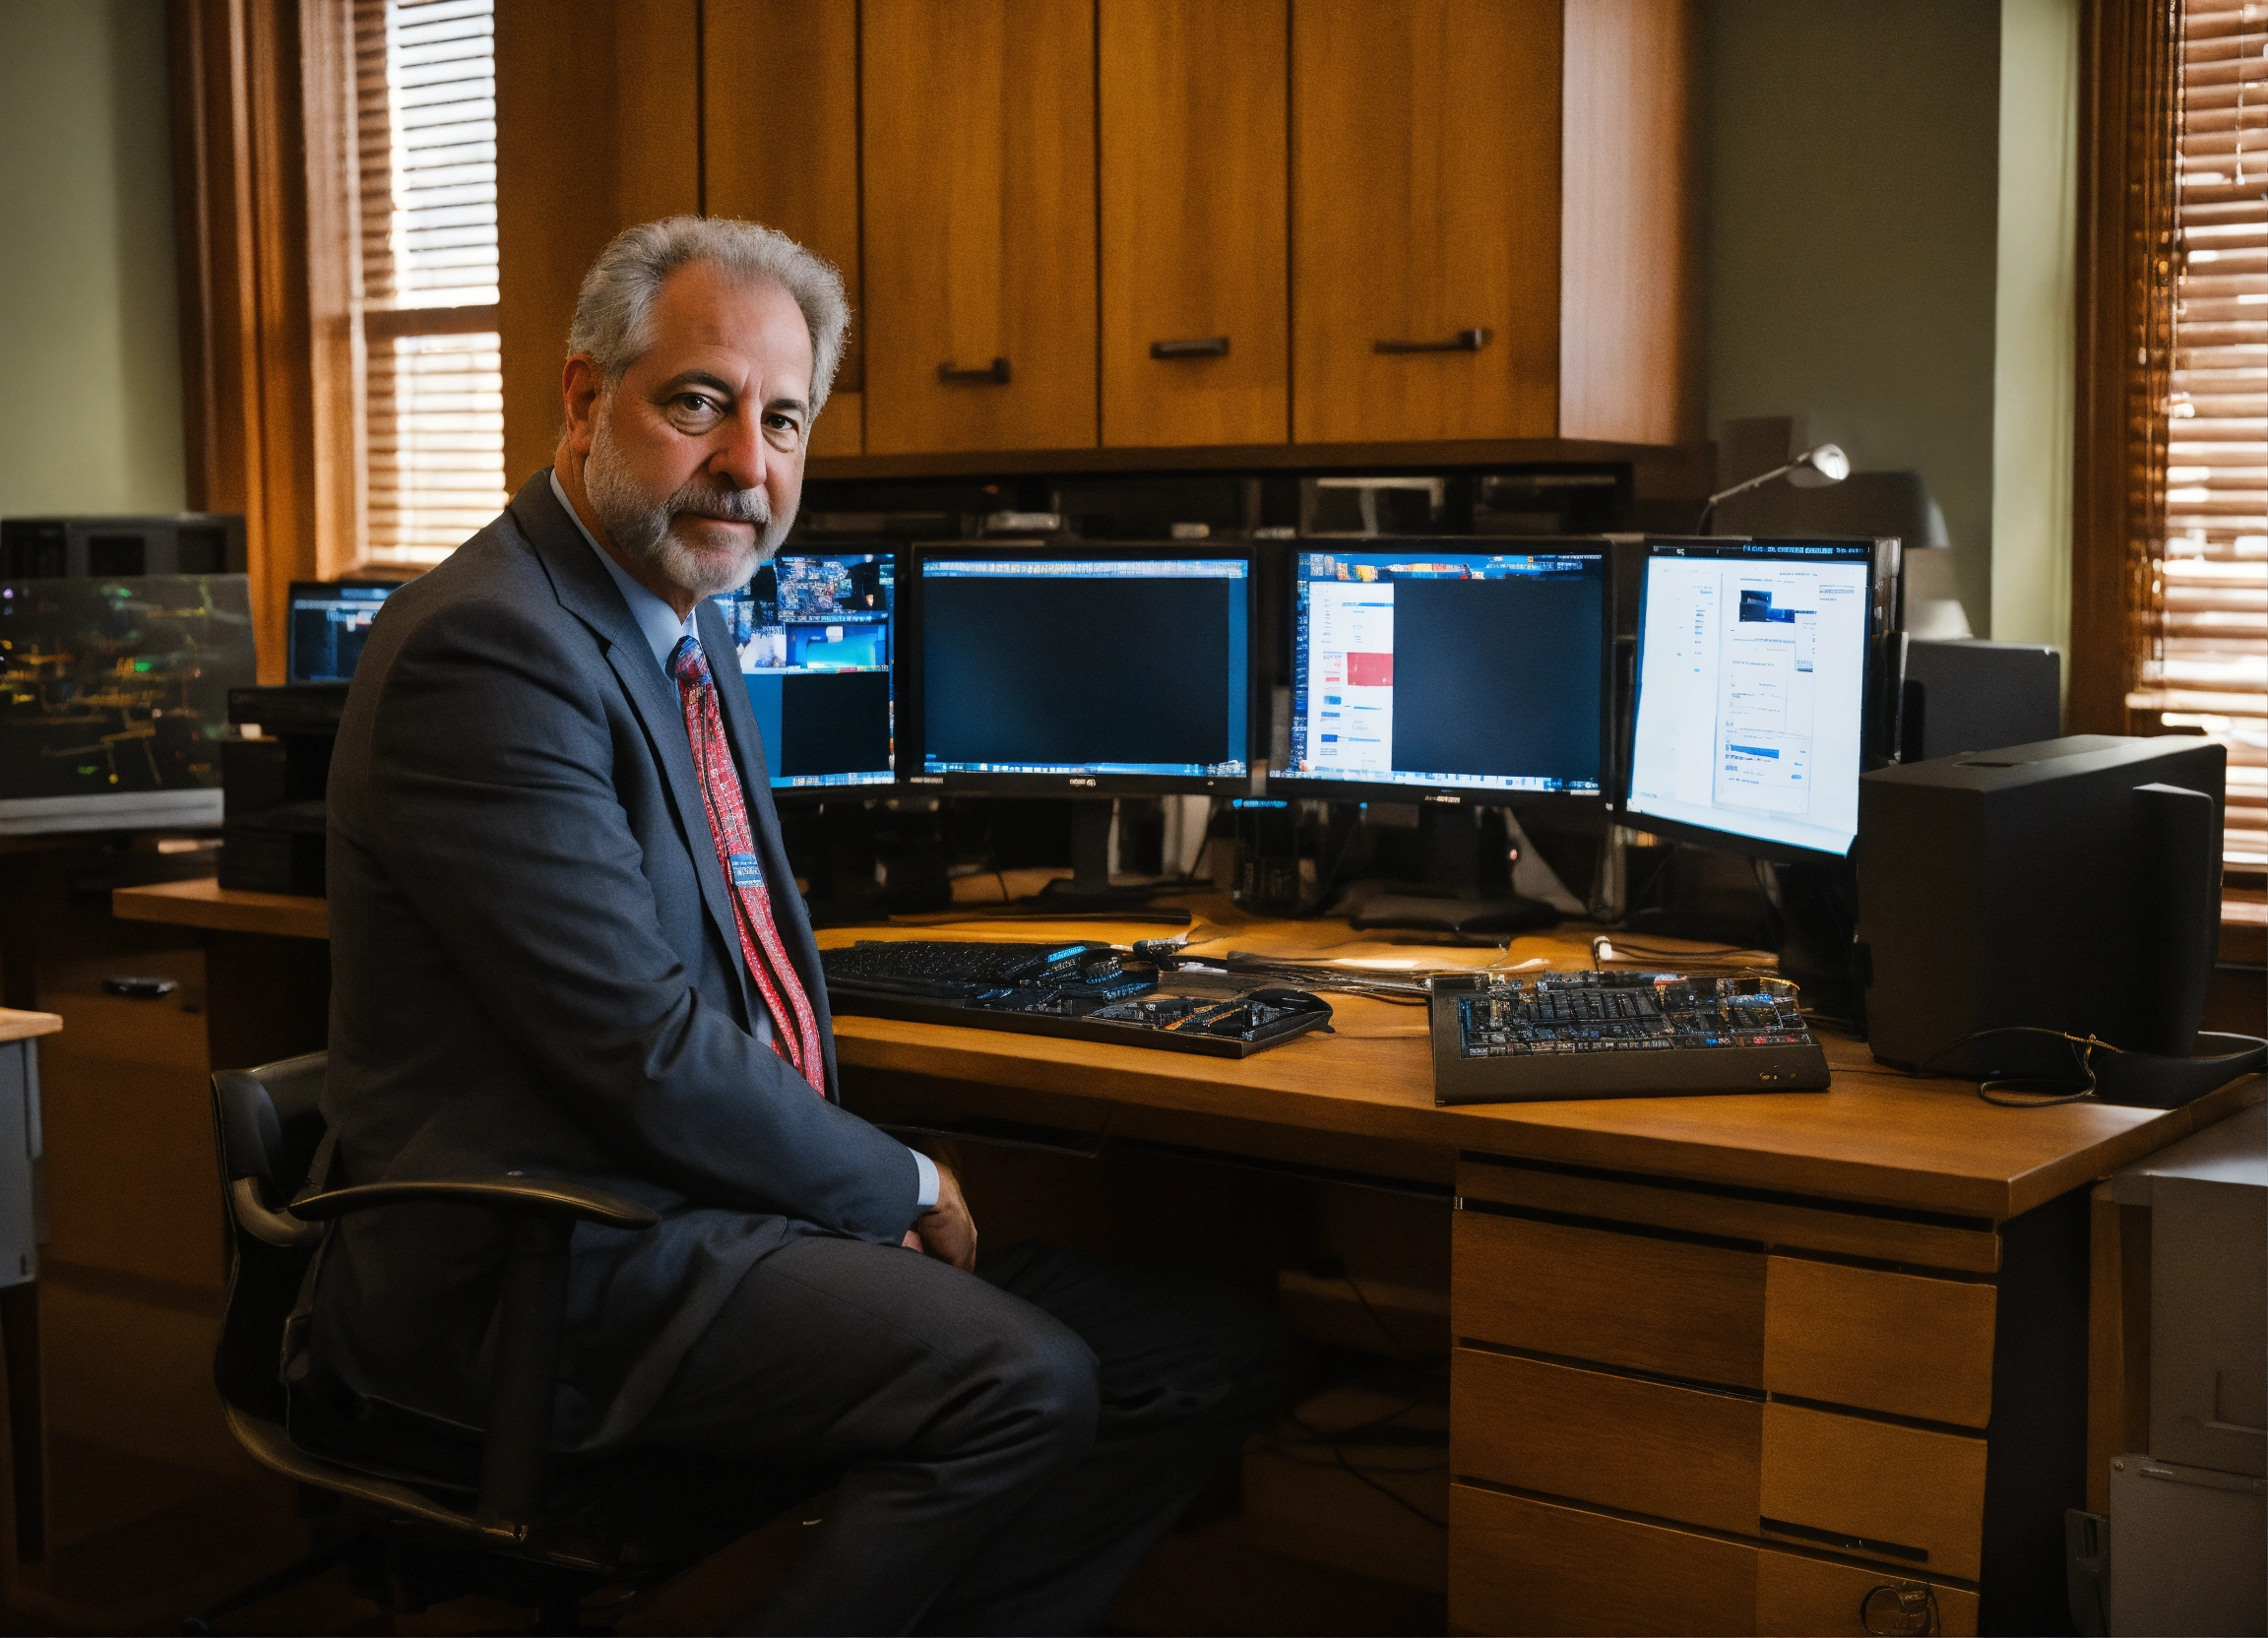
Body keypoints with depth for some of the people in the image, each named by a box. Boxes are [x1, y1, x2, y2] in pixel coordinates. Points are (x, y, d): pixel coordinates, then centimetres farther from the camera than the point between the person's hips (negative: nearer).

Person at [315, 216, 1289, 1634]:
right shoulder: (495, 645, -17)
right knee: (1020, 1382, -28)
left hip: (710, 1196, 10)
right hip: (543, 1263, -9)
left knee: (1218, 1355, 1)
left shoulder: (688, 627, 15)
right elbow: (648, 1052, -21)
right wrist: (900, 1185, -7)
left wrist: (869, 1182, 3)